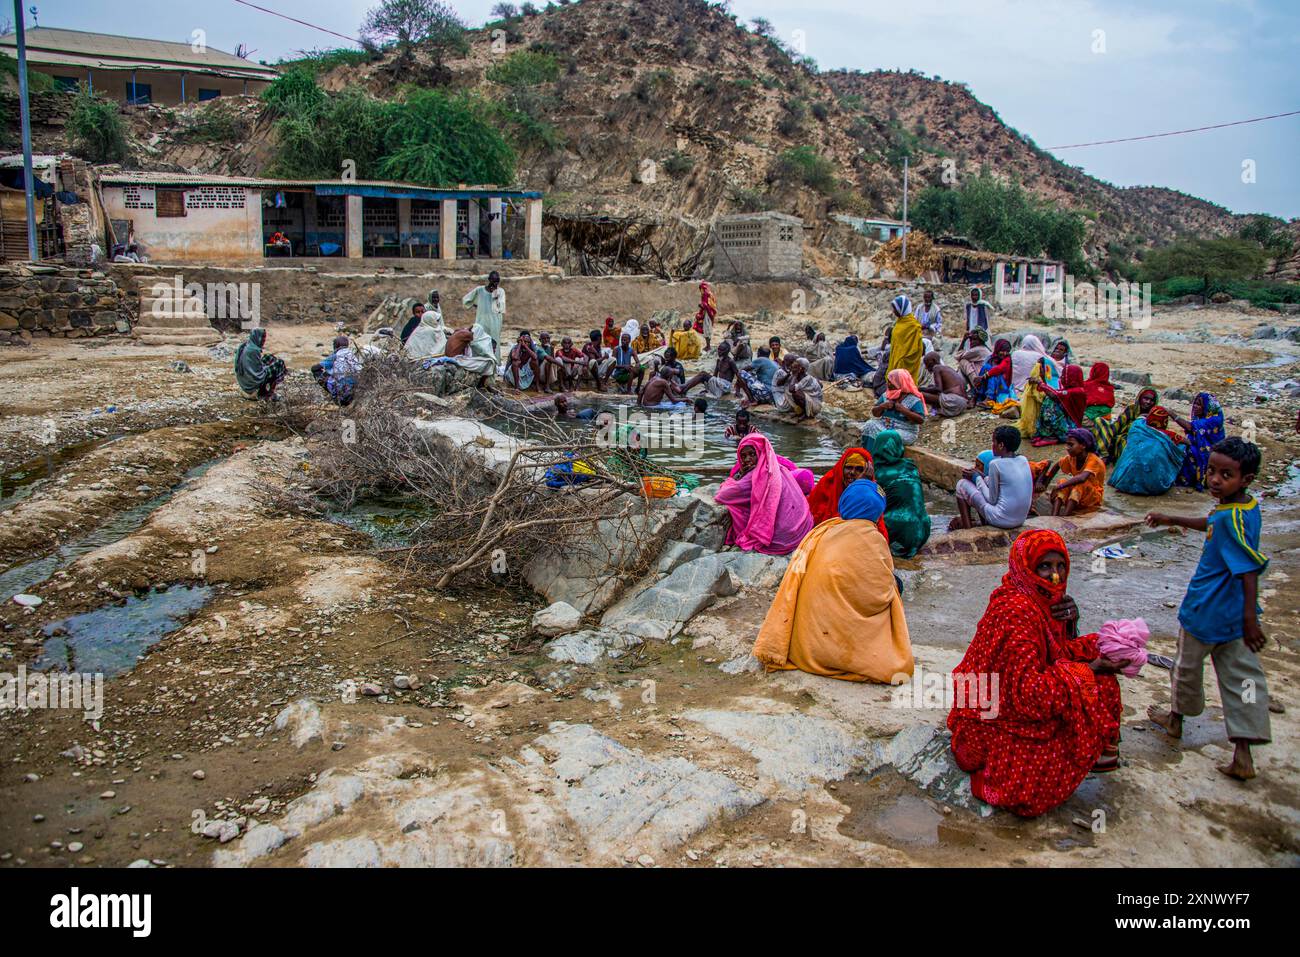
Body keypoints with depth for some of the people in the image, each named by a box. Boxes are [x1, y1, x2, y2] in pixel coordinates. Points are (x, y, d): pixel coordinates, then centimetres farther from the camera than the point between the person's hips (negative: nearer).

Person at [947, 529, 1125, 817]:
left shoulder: (1043, 598, 0)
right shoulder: (1017, 611, -28)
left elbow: (1058, 652, 9)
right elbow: (1027, 691, -29)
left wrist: (1069, 623, -11)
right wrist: (1090, 669, -23)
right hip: (996, 722, -9)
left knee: (1101, 682, 5)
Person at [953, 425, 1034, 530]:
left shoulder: (996, 464, -16)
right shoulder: (1024, 460, 4)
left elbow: (992, 500, -10)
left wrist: (976, 478, 1)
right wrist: (982, 476, 16)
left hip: (1002, 520, -8)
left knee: (962, 484, 6)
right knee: (986, 481, 26)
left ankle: (967, 527, 11)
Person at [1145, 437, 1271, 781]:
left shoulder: (1232, 518, -27)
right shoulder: (1246, 506, 1)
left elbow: (1250, 570, -29)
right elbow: (1210, 525, 21)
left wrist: (1250, 620, -29)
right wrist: (1171, 519, 29)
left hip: (1206, 611, -8)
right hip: (1234, 614, 8)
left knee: (1187, 665, 17)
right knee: (1241, 676, 8)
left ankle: (1176, 718, 41)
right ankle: (1243, 756, 9)